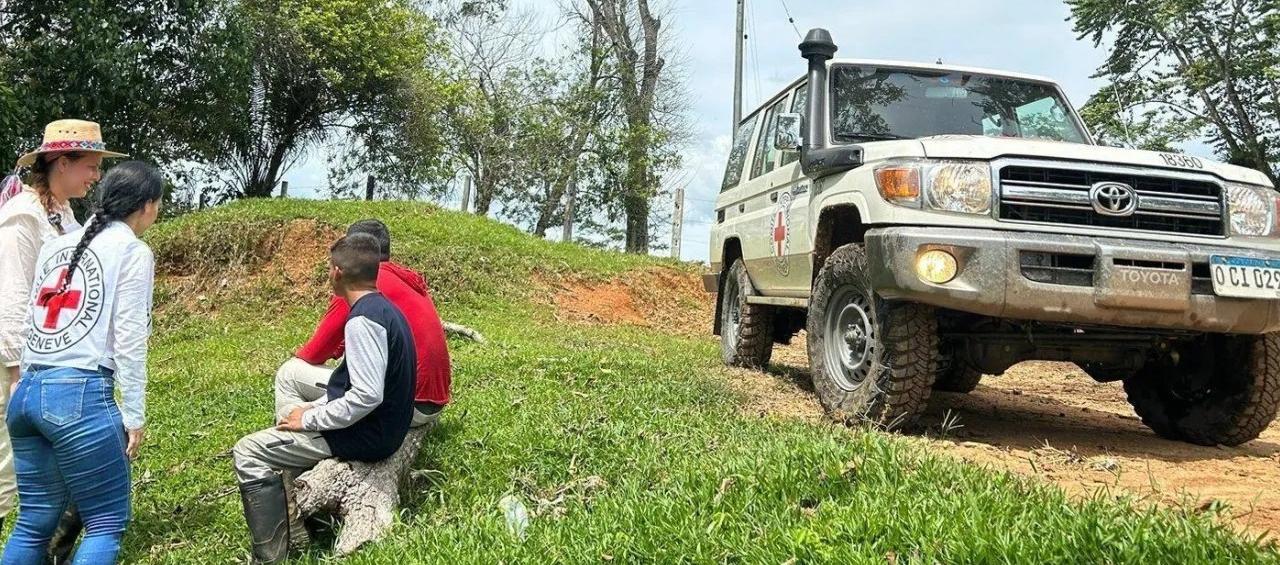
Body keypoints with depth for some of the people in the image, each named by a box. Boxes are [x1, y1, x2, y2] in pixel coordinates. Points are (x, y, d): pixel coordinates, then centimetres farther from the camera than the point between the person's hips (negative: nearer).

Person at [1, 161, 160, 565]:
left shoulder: (56, 245, 19)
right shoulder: (133, 251, -1)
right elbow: (129, 339, -7)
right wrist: (134, 414, -4)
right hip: (80, 394, -7)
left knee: (34, 523, 15)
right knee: (107, 524, 3)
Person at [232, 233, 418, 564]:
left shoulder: (362, 320, -23)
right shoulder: (383, 309, 9)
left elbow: (367, 395, -29)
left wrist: (310, 420, -17)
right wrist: (315, 408, 11)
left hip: (366, 436, -10)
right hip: (380, 426, 10)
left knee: (248, 453, -6)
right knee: (288, 421, 28)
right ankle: (294, 525, 31)